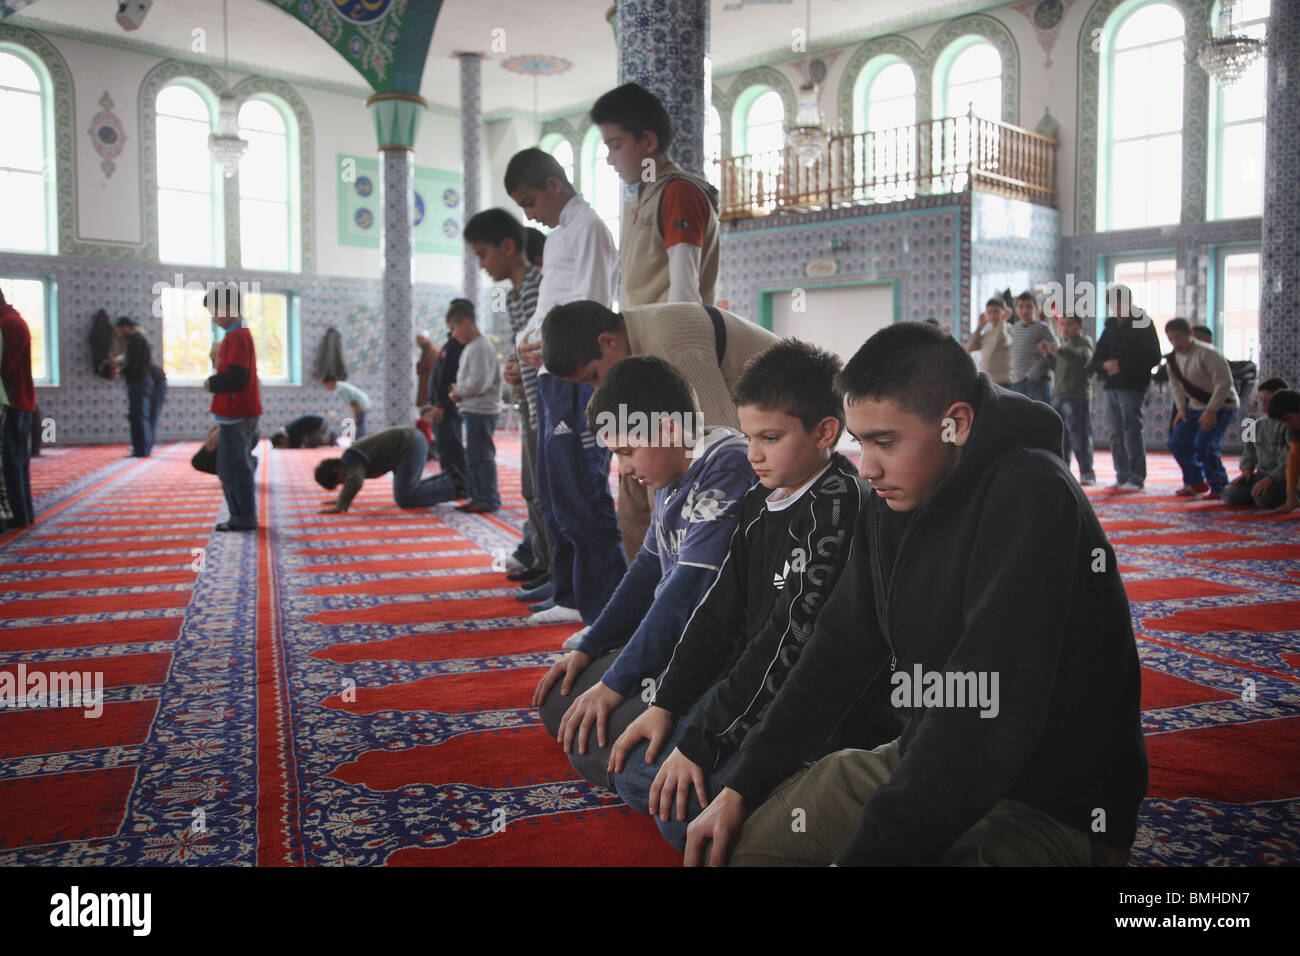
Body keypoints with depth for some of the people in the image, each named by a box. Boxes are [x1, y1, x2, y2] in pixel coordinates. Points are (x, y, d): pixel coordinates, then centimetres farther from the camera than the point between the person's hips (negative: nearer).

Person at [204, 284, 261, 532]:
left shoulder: (237, 337, -15)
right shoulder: (239, 335, 17)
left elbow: (236, 377, -23)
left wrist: (212, 384, -8)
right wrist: (215, 381, 6)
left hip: (236, 417, -10)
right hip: (239, 413, 10)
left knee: (234, 467, -5)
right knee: (228, 467, 16)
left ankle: (244, 518, 1)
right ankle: (241, 517, 22)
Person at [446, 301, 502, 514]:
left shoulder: (481, 347, -15)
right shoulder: (471, 347, 17)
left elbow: (479, 382, -23)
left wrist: (459, 392, -10)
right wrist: (459, 390, 6)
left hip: (481, 410, -10)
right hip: (473, 410, 11)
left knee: (481, 455, -7)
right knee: (473, 456, 14)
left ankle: (489, 500, -1)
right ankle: (477, 497, 21)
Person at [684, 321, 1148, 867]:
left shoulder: (1030, 499, -23)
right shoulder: (894, 500, 2)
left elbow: (991, 713, -30)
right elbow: (842, 648, 8)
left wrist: (867, 853, -30)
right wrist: (743, 785, 5)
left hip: (1052, 814, -8)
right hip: (924, 761, 8)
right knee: (738, 834, 5)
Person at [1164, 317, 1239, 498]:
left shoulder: (1207, 353, -21)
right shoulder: (1172, 358, 3)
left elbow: (1224, 383, -22)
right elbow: (1175, 385, 16)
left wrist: (1211, 410, -22)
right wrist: (1181, 408, 4)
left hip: (1221, 405, -8)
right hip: (1195, 407, 8)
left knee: (1204, 444, -20)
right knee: (1177, 442, 3)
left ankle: (1219, 487, -3)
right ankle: (1196, 483, 20)